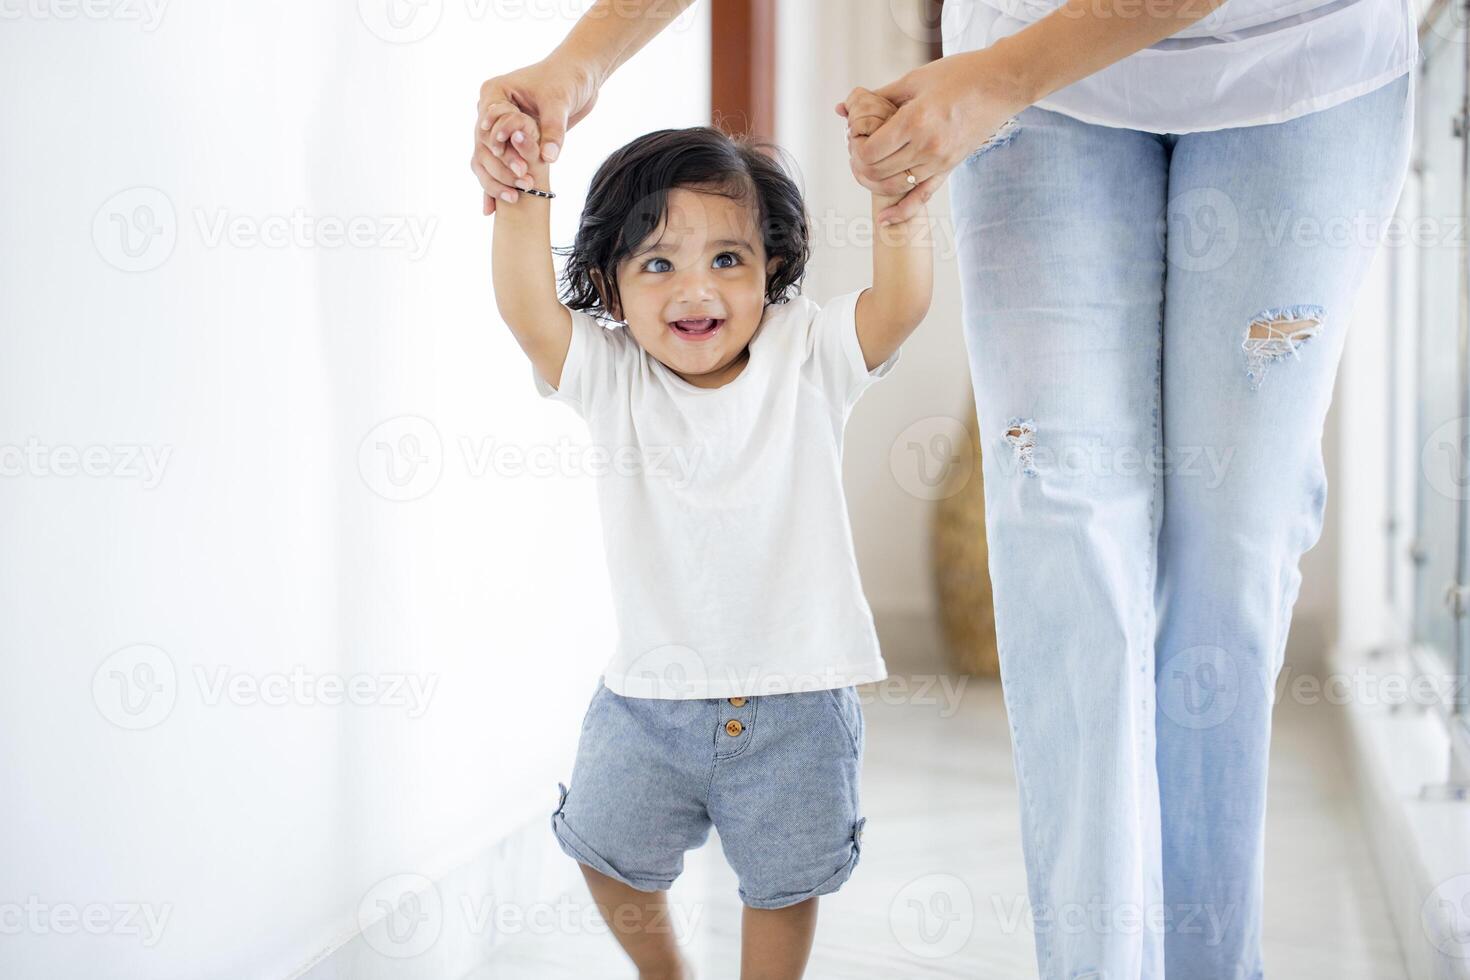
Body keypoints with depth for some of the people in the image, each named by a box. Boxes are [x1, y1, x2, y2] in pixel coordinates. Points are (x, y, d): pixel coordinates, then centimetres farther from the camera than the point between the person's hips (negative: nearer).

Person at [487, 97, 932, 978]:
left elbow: (902, 301, -23)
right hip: (650, 696, 2)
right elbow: (529, 311, -22)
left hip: (796, 699, -1)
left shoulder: (807, 357, -8)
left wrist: (894, 188, -39)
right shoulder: (612, 378, -7)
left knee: (784, 880, 15)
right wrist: (527, 195, -36)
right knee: (612, 850, 20)